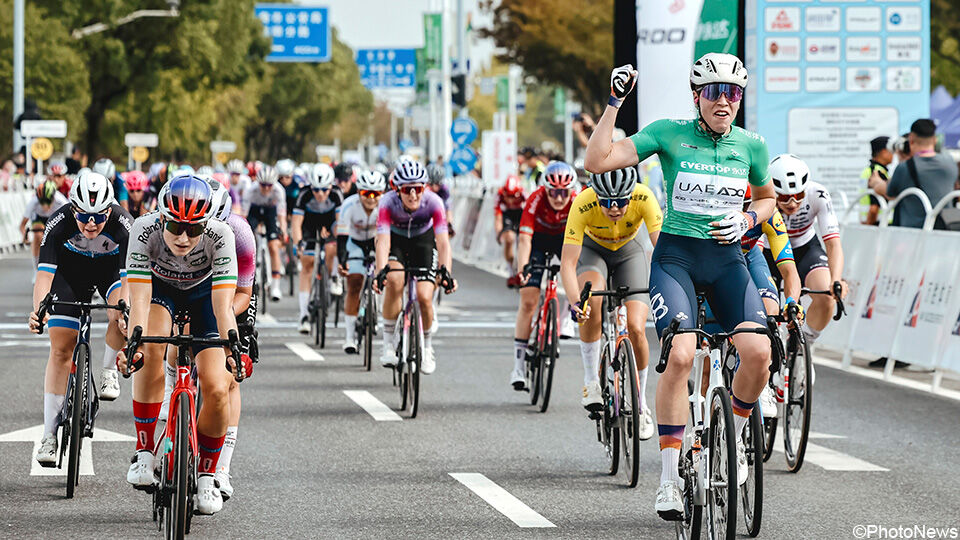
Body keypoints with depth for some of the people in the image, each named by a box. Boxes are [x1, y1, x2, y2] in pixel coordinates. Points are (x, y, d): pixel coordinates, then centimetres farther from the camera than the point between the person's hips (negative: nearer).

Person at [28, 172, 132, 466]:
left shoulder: (122, 224, -34)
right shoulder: (59, 224, -33)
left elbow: (130, 277, -38)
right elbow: (44, 274, -37)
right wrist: (39, 310, -56)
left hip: (112, 267, 0)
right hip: (71, 269, 1)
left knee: (122, 315, -32)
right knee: (61, 349, -6)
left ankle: (109, 370, -2)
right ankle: (49, 435, 0)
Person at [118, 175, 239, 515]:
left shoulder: (220, 236, -35)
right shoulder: (145, 230, -34)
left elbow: (222, 305, -38)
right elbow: (140, 300, -38)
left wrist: (233, 349, -53)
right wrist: (133, 344, -54)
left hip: (202, 293, 0)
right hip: (160, 287, 0)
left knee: (216, 390, -14)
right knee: (151, 350, -33)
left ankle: (206, 474, 10)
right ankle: (144, 452, -19)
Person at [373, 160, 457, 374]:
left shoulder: (433, 202, -30)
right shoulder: (388, 202, -31)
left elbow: (443, 242, -34)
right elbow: (383, 240, -40)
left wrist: (446, 274, -49)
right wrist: (380, 272, -55)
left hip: (423, 241, 1)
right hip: (396, 241, -1)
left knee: (424, 298, -15)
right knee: (394, 281, -31)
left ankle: (427, 347, 13)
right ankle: (388, 344, -18)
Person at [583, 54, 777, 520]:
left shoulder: (751, 146, 4)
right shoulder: (669, 134, -4)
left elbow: (766, 198, 21)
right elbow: (597, 162, -10)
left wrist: (747, 219, 0)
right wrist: (614, 104, -14)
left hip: (727, 259, 3)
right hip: (676, 256, -3)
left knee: (758, 352, -19)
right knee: (680, 356, -24)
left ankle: (733, 436, 11)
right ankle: (669, 476, -14)